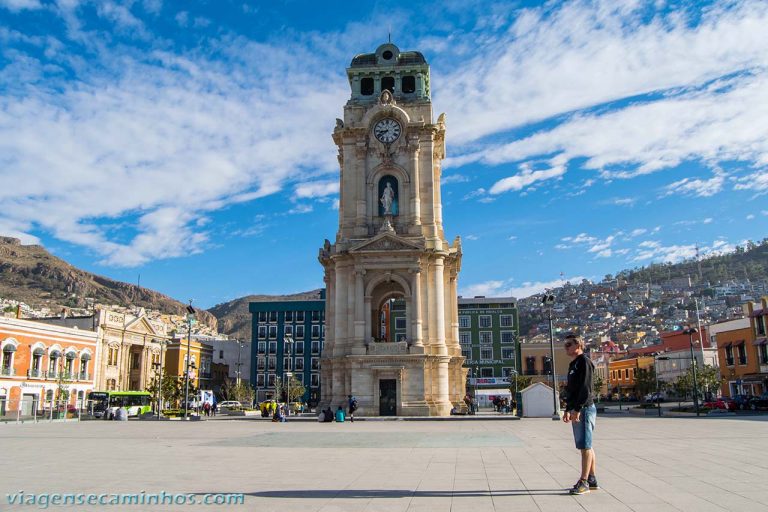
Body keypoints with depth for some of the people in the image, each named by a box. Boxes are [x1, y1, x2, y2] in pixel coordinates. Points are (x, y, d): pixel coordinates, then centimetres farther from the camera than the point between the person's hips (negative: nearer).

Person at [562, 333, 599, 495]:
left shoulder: (584, 362, -11)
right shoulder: (573, 364, 18)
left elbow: (586, 388, -19)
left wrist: (577, 409, -22)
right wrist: (568, 409, 20)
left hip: (585, 409, -10)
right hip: (577, 410, 10)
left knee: (585, 446, -7)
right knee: (585, 446, 13)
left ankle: (584, 482, -5)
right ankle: (592, 480, 20)